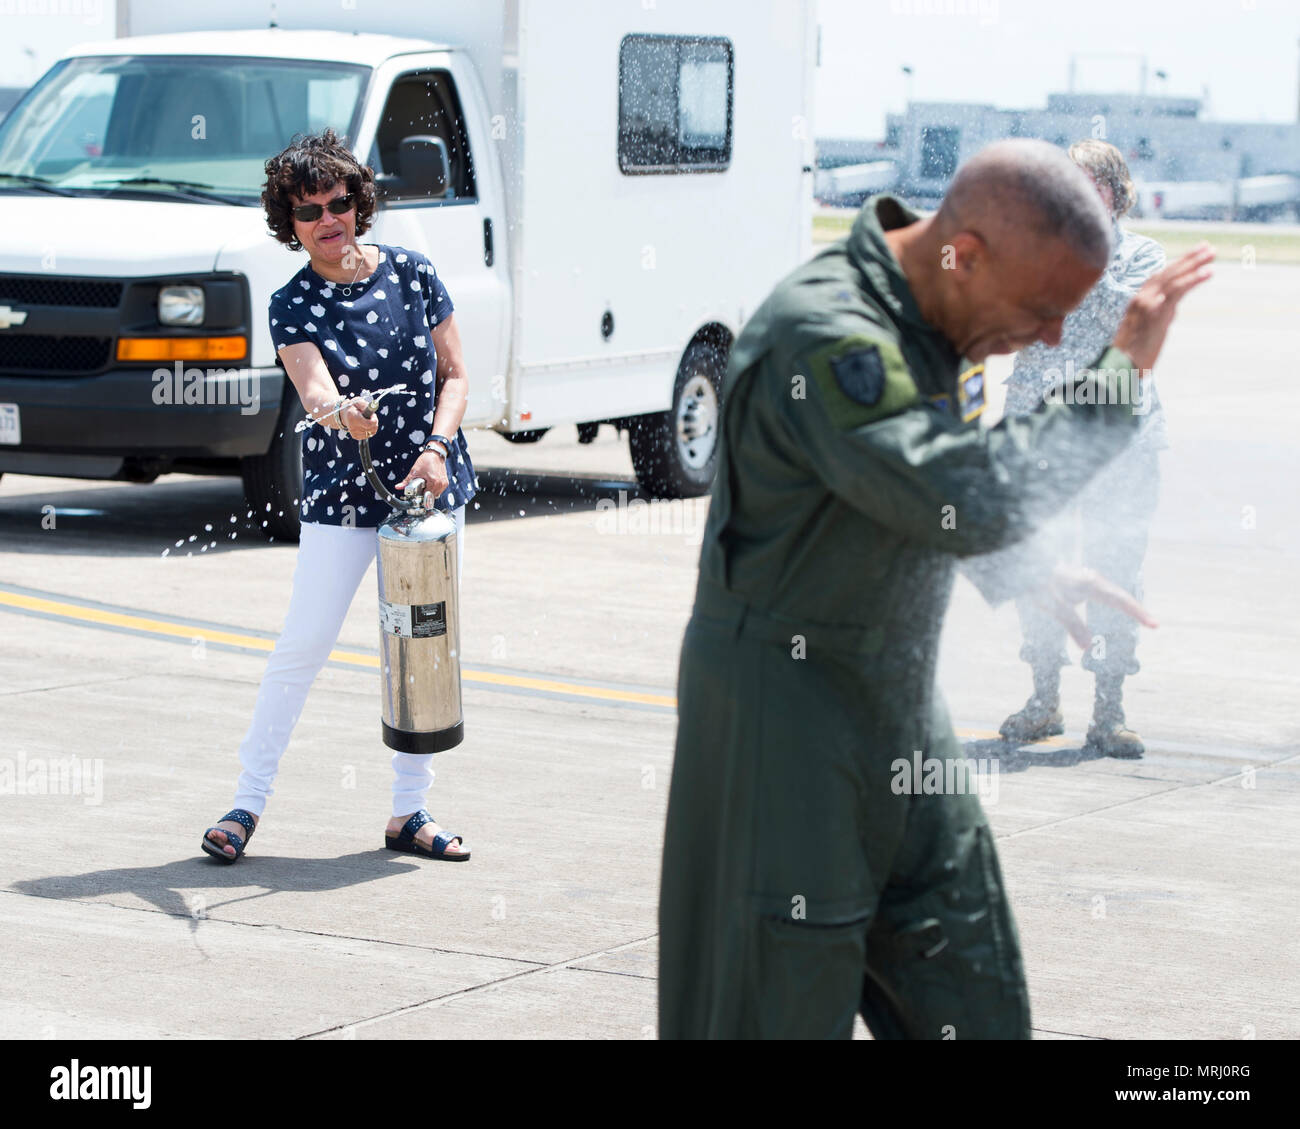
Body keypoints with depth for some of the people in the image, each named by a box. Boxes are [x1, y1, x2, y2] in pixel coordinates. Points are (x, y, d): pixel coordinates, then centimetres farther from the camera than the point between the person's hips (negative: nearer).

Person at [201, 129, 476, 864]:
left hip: (432, 483, 2)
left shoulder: (411, 273, 0)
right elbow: (313, 385, -22)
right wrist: (339, 411, -45)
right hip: (342, 491, -2)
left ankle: (411, 810, 14)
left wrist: (436, 449, -14)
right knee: (305, 643, -6)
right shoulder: (293, 305, -5)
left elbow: (455, 375, 1)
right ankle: (249, 800, 2)